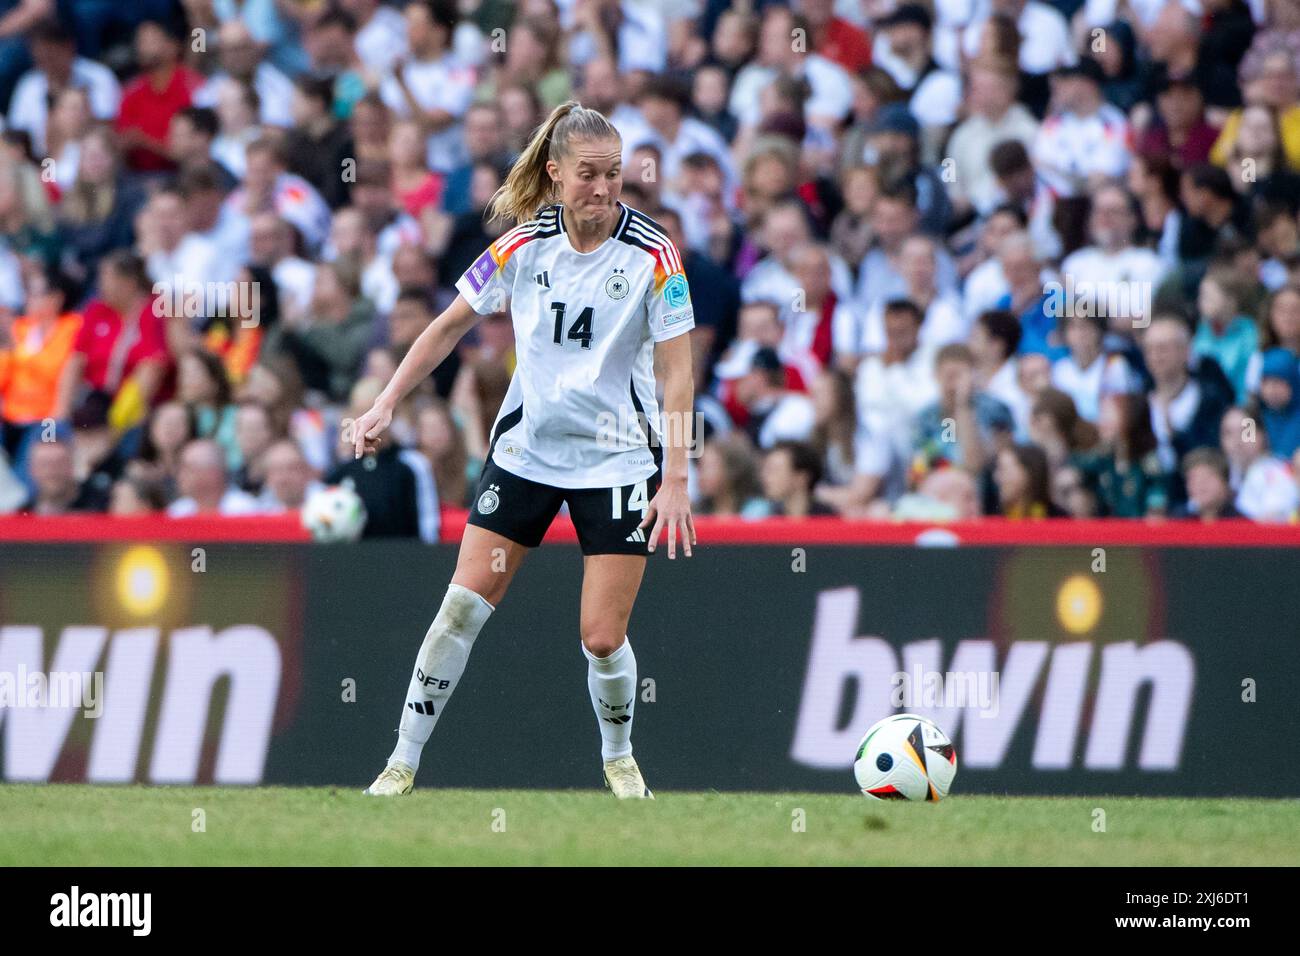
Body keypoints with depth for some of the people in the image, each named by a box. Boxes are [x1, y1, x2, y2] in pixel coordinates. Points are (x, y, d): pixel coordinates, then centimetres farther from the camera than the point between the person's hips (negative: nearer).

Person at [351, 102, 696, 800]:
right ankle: (403, 763, 5)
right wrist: (387, 403, 2)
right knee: (463, 605, -5)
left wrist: (675, 479, -18)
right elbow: (450, 327, 7)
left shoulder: (652, 255, -14)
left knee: (603, 638, -6)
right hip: (525, 448, 3)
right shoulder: (524, 246, -5)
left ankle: (618, 756, 23)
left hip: (617, 457, -3)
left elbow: (676, 372, -13)